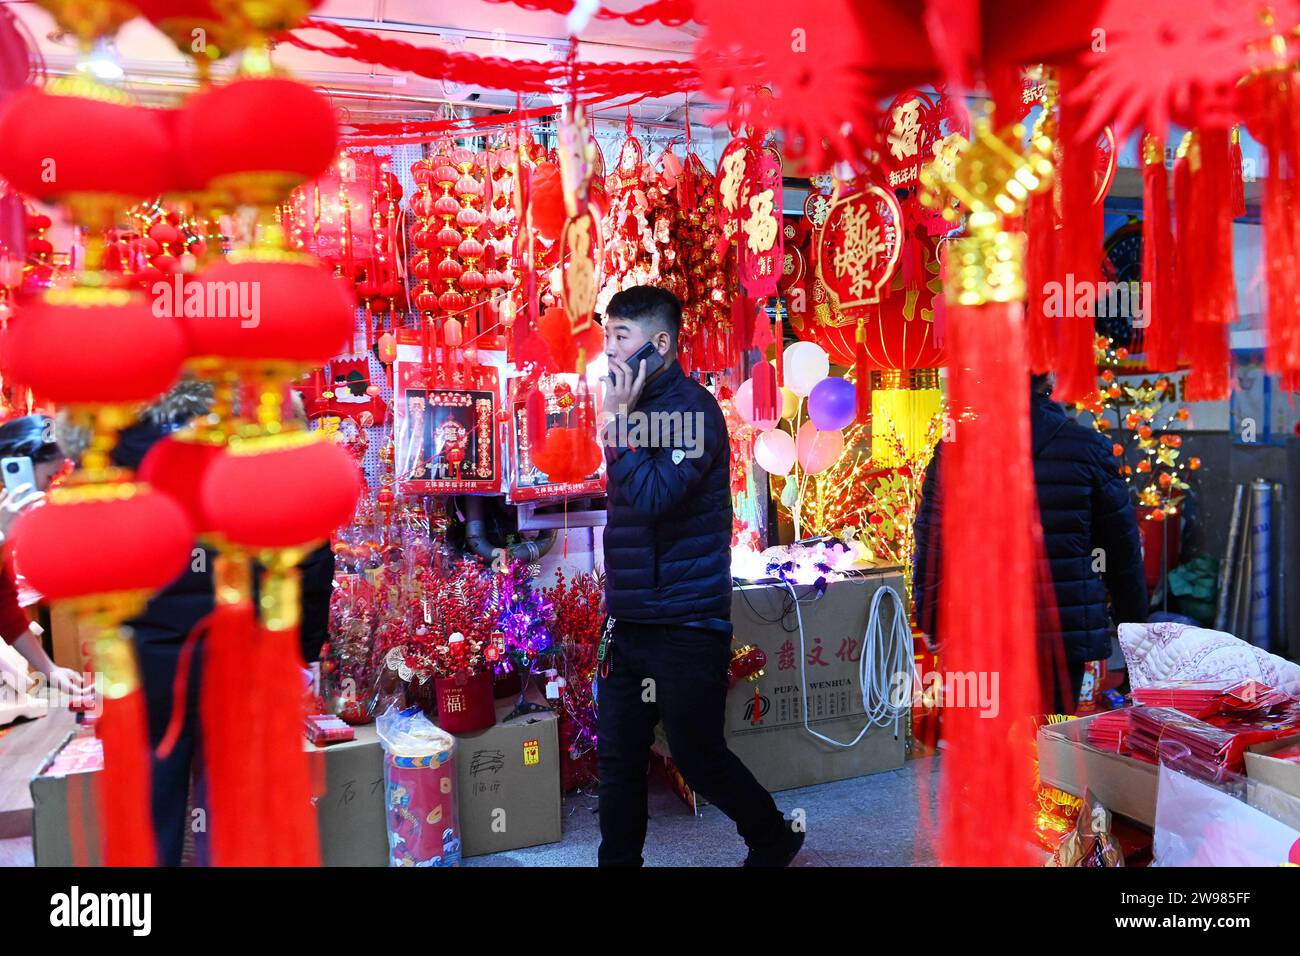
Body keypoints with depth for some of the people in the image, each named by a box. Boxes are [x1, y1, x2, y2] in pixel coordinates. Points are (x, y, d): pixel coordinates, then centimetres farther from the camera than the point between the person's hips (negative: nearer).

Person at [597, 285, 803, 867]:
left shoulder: (691, 409, -13)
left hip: (685, 623, -7)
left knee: (698, 757, 7)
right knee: (617, 757, 10)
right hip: (630, 619, 7)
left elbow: (652, 497, -25)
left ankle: (774, 840, 32)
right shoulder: (640, 406, 12)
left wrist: (620, 419, -20)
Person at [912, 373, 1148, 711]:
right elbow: (1124, 548, 4)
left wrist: (929, 621, 7)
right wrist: (1133, 624, 16)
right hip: (1066, 633, 0)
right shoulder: (1089, 448, -4)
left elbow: (931, 548, -3)